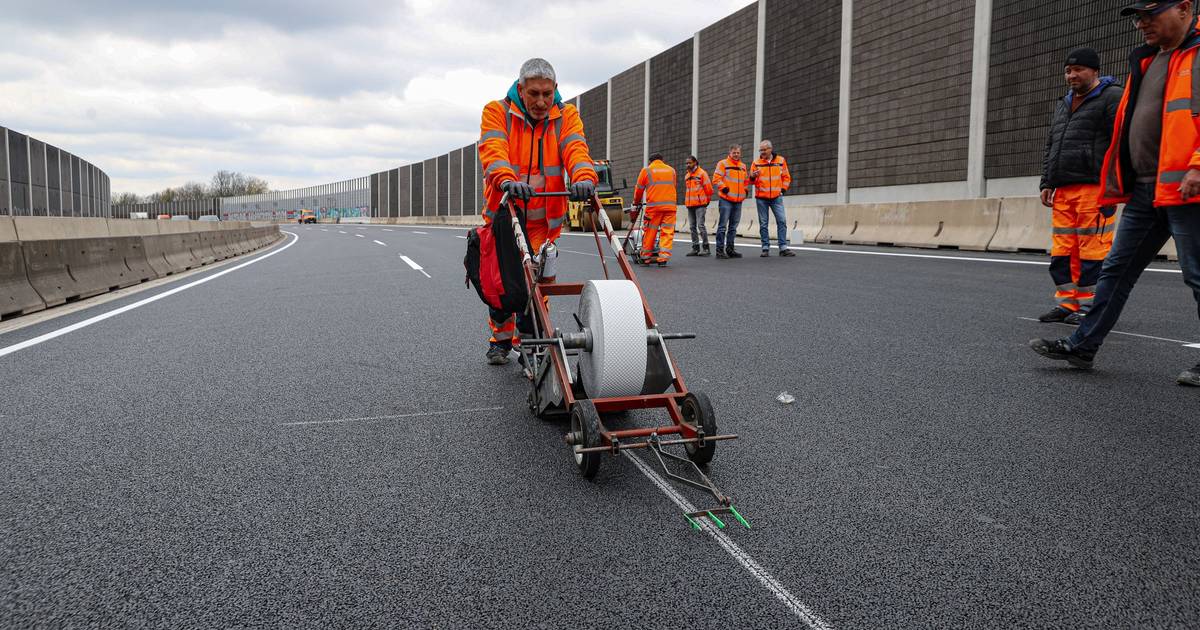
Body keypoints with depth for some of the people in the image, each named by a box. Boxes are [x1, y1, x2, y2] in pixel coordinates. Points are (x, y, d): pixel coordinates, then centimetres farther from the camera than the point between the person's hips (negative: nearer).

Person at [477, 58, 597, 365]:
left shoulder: (566, 115, 1)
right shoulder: (497, 112, -5)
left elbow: (576, 149, -17)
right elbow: (492, 151, -22)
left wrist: (584, 178, -39)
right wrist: (507, 180, -44)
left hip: (545, 219, 1)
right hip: (503, 215, 0)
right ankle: (501, 340, 30)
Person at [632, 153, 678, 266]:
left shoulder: (646, 170, 8)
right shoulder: (671, 170, 18)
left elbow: (639, 189, 14)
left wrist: (636, 202, 30)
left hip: (654, 206, -2)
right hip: (670, 205, 2)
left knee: (650, 231, 6)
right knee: (667, 232, 1)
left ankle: (646, 257, 12)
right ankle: (663, 258, -6)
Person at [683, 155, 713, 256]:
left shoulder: (702, 173, -4)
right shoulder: (687, 176, 17)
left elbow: (708, 188, -5)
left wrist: (707, 200, 3)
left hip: (700, 205, -7)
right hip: (690, 205, 7)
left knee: (700, 225, -11)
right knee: (693, 227, 7)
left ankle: (706, 248, -6)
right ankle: (695, 248, 12)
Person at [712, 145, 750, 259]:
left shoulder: (743, 166, 17)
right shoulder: (723, 164, -2)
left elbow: (745, 180, 28)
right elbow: (716, 179, -9)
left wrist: (745, 190, 12)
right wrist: (724, 188, -17)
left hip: (738, 200, 7)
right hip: (725, 199, -7)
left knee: (733, 226, 11)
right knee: (723, 225, -8)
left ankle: (730, 249, 18)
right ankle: (720, 250, -6)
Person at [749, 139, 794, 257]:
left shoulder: (780, 160, 3)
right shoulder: (756, 163, 2)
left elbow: (786, 177, 11)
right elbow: (752, 181, 2)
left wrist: (783, 188, 1)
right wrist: (753, 177, -20)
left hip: (776, 197, 0)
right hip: (761, 198, 0)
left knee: (782, 221, -6)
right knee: (763, 224, 3)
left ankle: (783, 248, -3)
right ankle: (766, 248, 9)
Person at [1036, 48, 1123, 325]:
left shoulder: (1112, 97, 0)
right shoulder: (1063, 105, 25)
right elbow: (1049, 148, 27)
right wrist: (1047, 183, 16)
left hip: (1094, 188, -7)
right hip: (1063, 191, 7)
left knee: (1092, 249, -7)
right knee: (1063, 250, 7)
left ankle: (1089, 306, -3)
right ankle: (1066, 303, 13)